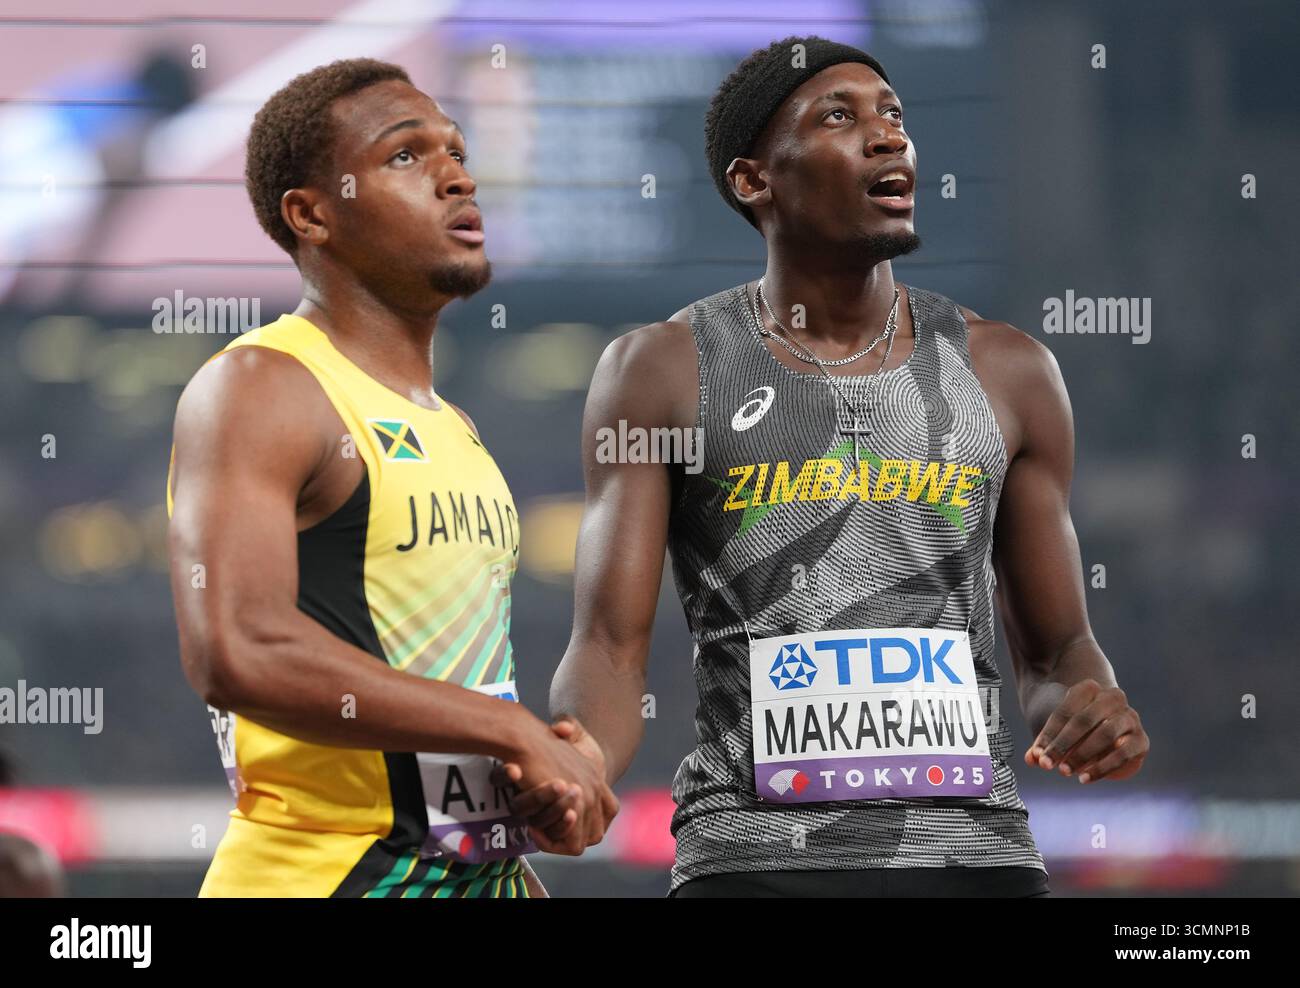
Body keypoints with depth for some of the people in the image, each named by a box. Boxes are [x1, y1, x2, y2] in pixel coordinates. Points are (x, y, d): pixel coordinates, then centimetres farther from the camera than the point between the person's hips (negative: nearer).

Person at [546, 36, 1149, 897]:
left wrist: (1094, 708, -7)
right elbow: (609, 650, -2)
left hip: (976, 852, 3)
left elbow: (1056, 648, 18)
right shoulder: (666, 372, 4)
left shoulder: (1006, 372, 11)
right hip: (755, 858, -3)